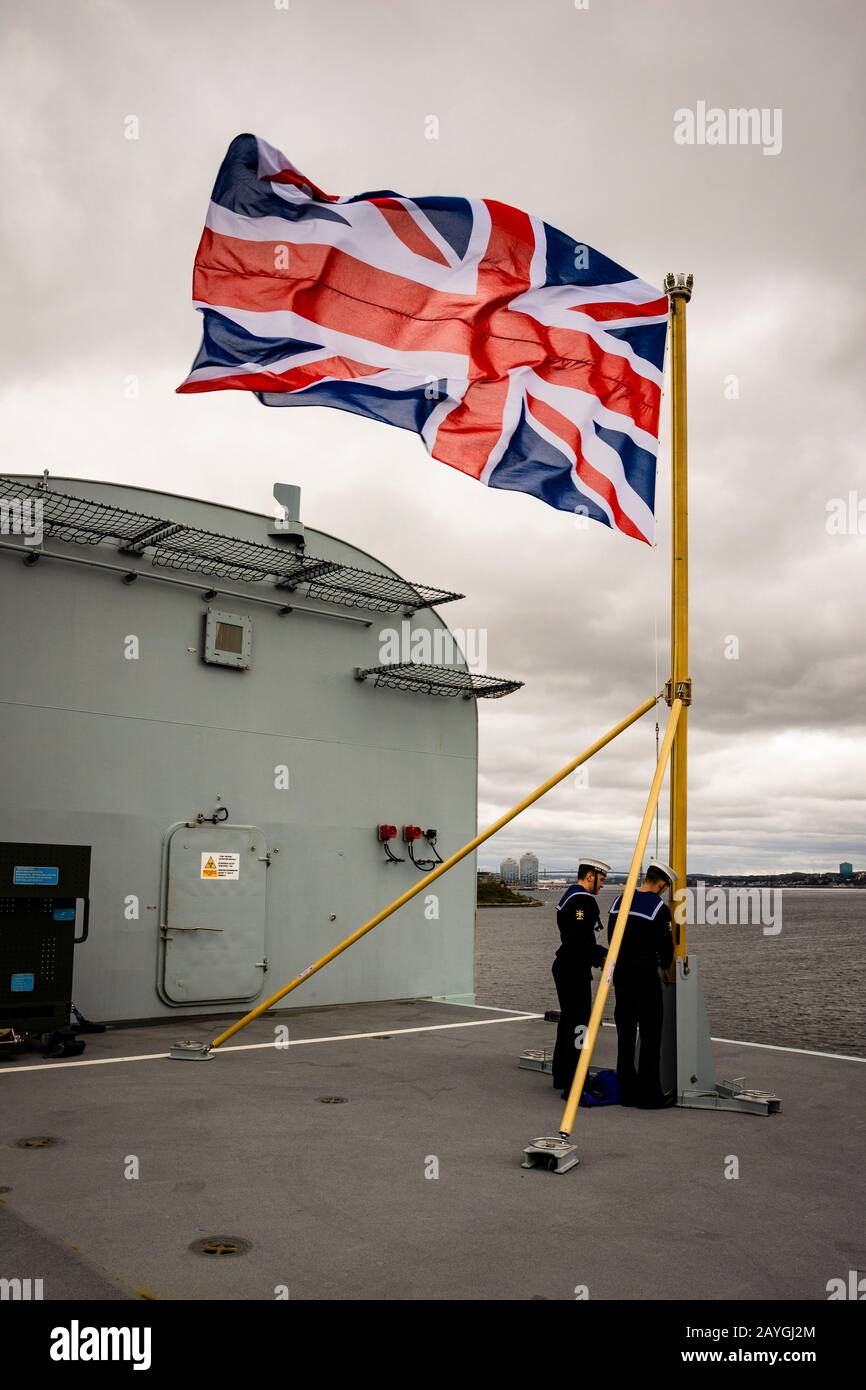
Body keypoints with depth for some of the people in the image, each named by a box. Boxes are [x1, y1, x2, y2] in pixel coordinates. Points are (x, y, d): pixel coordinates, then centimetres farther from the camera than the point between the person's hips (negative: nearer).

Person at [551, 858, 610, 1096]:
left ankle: (562, 1076, 28)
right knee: (579, 1024, -7)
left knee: (568, 1020, 18)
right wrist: (601, 958, -11)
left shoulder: (569, 896, 16)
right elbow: (580, 940, -25)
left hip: (563, 967, 11)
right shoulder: (583, 900, -17)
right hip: (575, 970, -11)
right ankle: (574, 1086, -4)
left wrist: (602, 953, 14)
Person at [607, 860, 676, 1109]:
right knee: (651, 1034, 1)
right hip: (646, 975, -6)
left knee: (625, 1032, 11)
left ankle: (626, 1091, 15)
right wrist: (665, 964, 15)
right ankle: (649, 1095, 3)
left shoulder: (620, 900, 7)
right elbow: (665, 945, -6)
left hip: (621, 973, 7)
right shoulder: (659, 908, -12)